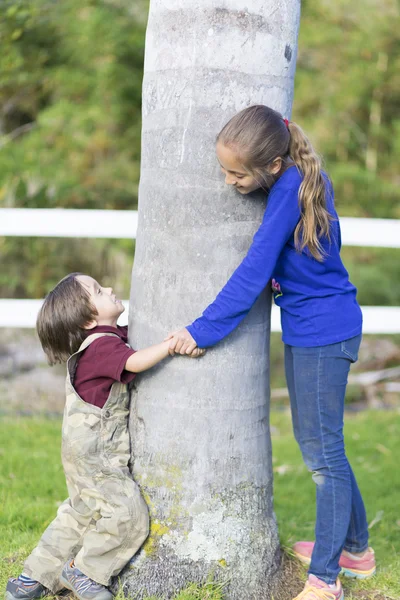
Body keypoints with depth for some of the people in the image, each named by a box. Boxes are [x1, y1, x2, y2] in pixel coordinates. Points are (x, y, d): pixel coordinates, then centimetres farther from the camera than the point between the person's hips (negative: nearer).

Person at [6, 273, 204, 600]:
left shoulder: (115, 336, 8)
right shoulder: (101, 346, -22)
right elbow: (134, 362, -39)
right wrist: (173, 343, -40)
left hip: (102, 454, 10)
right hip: (95, 455, -10)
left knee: (81, 515, 17)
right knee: (127, 513, -8)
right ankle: (84, 571, 9)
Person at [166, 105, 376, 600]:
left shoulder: (290, 190, -24)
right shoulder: (297, 181, 2)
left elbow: (253, 275, -24)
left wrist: (202, 330, -20)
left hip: (324, 332, -10)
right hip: (307, 329, 10)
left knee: (323, 452, -3)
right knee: (315, 443, 19)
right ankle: (356, 549, 34)